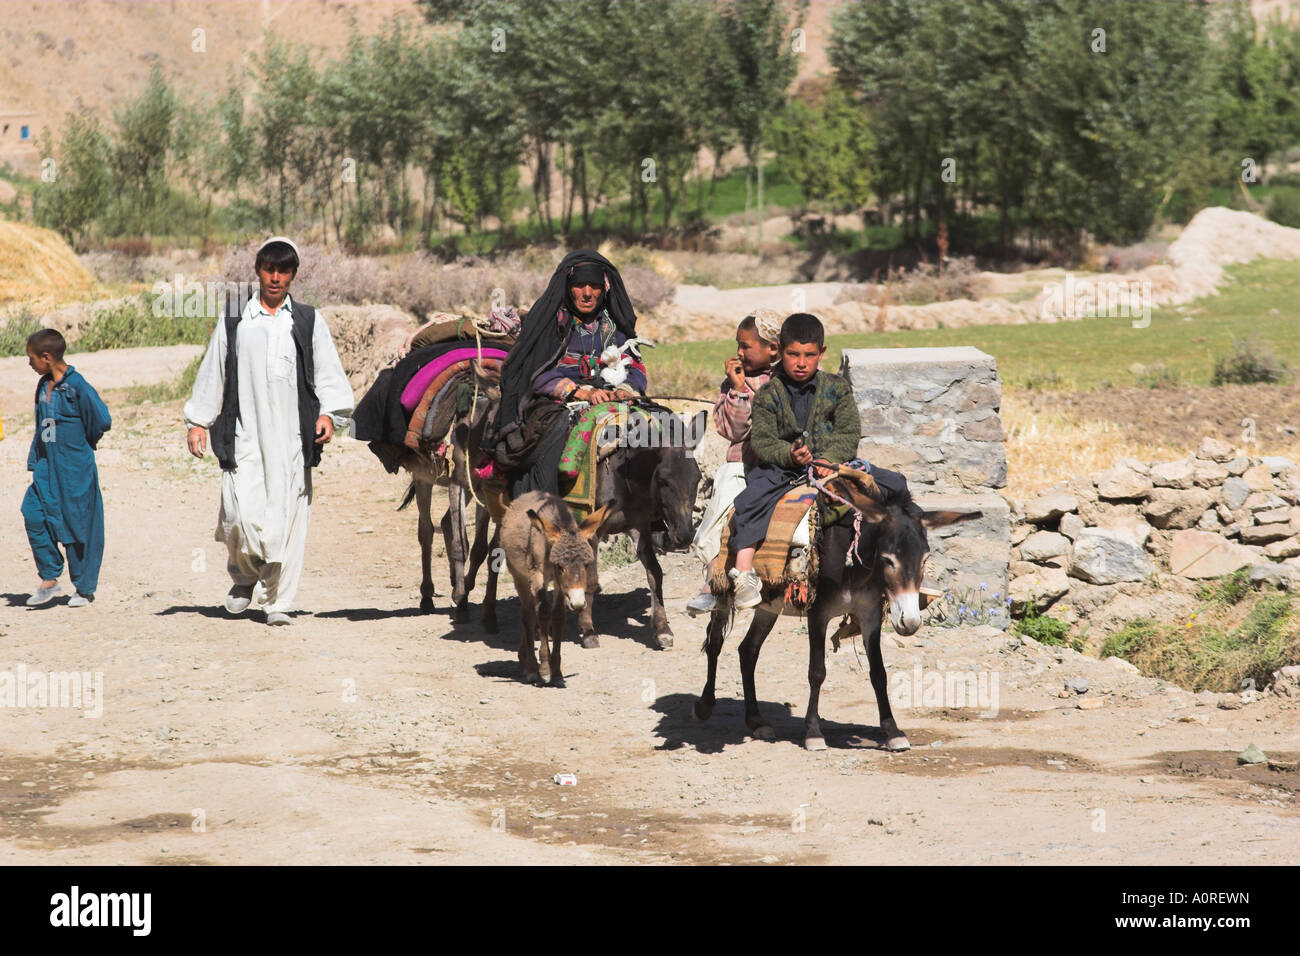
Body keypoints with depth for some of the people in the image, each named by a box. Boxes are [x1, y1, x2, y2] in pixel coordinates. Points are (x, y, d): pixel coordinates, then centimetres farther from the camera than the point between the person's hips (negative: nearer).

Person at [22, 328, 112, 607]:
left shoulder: (77, 386, -15)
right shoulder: (44, 386, 10)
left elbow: (102, 421, -17)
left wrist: (82, 443, 0)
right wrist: (35, 461, 12)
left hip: (75, 470, -7)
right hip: (47, 467, 7)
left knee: (76, 525, 0)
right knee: (34, 515, -6)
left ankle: (84, 589, 13)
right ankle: (49, 581, 4)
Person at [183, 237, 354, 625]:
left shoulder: (308, 321, 11)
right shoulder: (234, 322, 11)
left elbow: (329, 374, 9)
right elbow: (212, 374, 15)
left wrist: (328, 413, -6)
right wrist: (198, 422, 11)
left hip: (293, 438, 0)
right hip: (244, 436, 0)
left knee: (288, 517, -4)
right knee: (242, 513, -11)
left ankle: (278, 600, 5)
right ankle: (245, 577, 17)